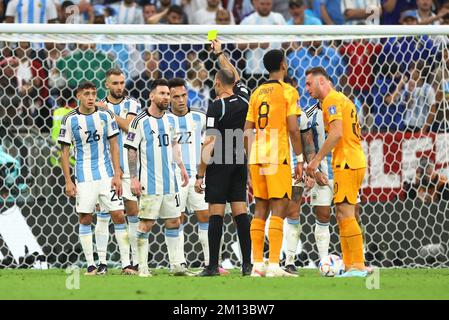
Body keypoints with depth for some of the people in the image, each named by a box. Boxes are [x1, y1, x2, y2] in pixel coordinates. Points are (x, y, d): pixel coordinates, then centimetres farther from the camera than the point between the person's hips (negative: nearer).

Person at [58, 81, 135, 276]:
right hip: (84, 177, -1)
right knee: (85, 218, 0)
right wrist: (68, 181, -3)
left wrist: (117, 175, -1)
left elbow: (114, 146, 6)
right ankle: (90, 265, 7)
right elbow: (64, 151, 2)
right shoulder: (70, 120, -1)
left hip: (106, 174, 1)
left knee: (118, 216, -4)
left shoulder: (105, 116, 3)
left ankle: (126, 263, -1)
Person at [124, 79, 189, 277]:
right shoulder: (140, 121, -8)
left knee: (173, 221, 7)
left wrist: (181, 166, 19)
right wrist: (133, 178, -12)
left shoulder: (169, 118, 10)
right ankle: (142, 267, -1)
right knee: (146, 223, -6)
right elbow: (132, 150, -8)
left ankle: (177, 264, 11)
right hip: (149, 183, -6)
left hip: (169, 181, 6)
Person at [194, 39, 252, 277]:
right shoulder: (243, 98, 4)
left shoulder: (216, 107, -12)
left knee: (216, 213, -4)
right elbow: (235, 76, 27)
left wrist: (200, 174, -11)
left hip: (220, 164, -5)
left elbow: (209, 144, -15)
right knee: (240, 211, 6)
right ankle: (247, 264, 2)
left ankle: (213, 265, -6)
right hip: (240, 163, 5)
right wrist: (219, 53, 39)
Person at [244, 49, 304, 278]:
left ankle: (257, 265, 8)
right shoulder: (288, 91, -3)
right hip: (278, 156, -6)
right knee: (278, 210, -6)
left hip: (257, 156, 6)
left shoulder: (257, 93, 13)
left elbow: (247, 131, 12)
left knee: (260, 209, 10)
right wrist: (300, 160, -4)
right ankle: (273, 265, -13)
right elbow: (293, 129, -10)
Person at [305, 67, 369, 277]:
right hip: (356, 162, 10)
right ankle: (351, 266, 10)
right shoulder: (342, 99, 22)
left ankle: (357, 266, -12)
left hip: (346, 164, -10)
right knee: (344, 216, 11)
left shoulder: (331, 100, -8)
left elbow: (337, 133, -20)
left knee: (345, 214, -10)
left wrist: (316, 161, -16)